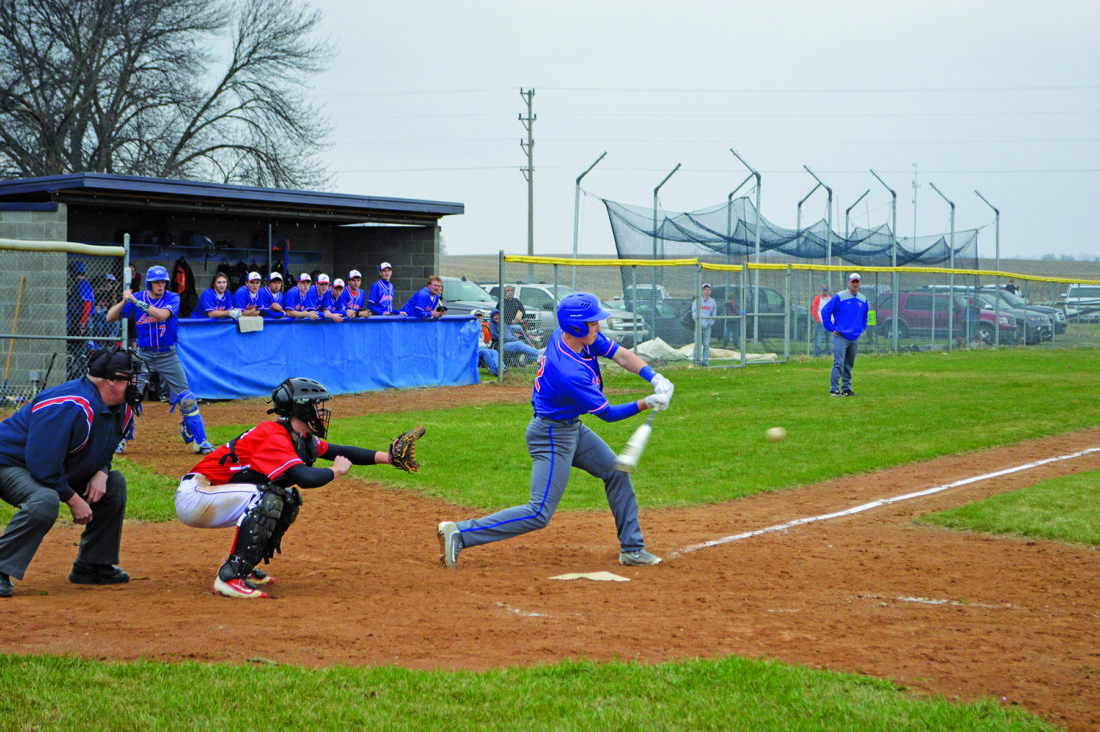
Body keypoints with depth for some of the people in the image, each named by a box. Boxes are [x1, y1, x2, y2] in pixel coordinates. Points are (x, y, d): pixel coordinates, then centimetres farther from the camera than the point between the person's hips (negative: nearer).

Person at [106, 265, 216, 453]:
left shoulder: (172, 298, -6)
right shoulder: (137, 298, -1)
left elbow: (162, 315, -27)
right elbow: (110, 318, -3)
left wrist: (135, 301, -28)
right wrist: (124, 301, -22)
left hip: (167, 355, -1)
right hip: (143, 355, 1)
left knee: (186, 399, -3)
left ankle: (200, 441, 7)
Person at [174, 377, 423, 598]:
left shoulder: (299, 438, 8)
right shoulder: (274, 437, -23)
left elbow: (337, 451, 13)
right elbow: (305, 478, -34)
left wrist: (386, 457, 5)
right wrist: (336, 471, -15)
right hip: (194, 496, -10)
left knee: (288, 499, 11)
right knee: (267, 498, -27)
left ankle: (243, 568, 14)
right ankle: (229, 577, -25)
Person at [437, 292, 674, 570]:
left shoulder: (576, 337, -8)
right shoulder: (570, 373, -33)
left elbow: (622, 355, -6)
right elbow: (608, 414, -22)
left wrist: (656, 378, -18)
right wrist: (647, 404, -18)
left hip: (573, 428, 10)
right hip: (553, 437, -10)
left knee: (617, 473, 16)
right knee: (539, 514, -11)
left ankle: (632, 549, 24)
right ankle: (459, 533, -10)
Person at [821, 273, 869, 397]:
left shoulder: (863, 300, 11)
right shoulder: (839, 297, -7)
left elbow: (865, 316, 29)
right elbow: (825, 311, -4)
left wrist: (862, 329, 17)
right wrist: (831, 328, -6)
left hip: (854, 338, 6)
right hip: (841, 337, -6)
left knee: (849, 365, 9)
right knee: (839, 363, -12)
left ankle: (846, 389, 16)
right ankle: (834, 390, -11)